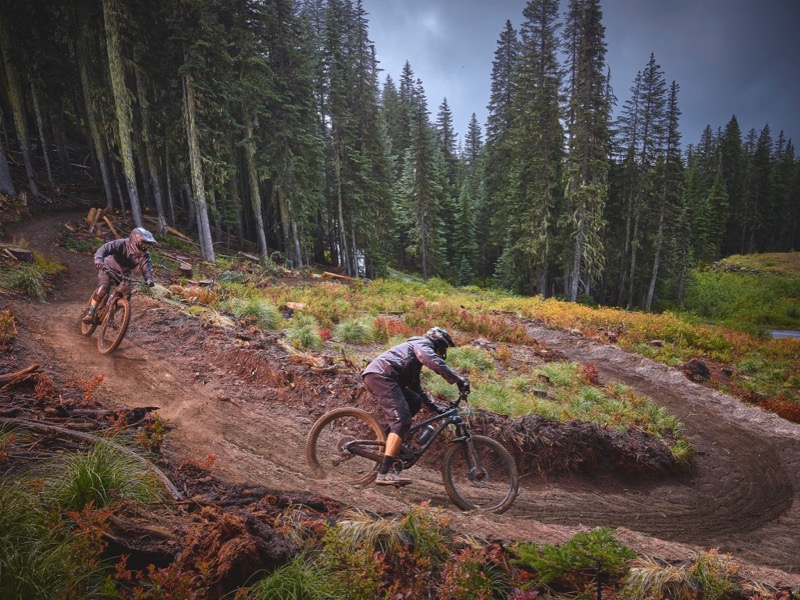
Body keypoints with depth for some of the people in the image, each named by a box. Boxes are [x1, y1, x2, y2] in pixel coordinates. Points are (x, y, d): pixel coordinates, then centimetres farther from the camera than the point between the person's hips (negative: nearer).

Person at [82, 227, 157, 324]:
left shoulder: (144, 254, -17)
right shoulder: (122, 243, -27)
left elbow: (146, 267, -24)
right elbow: (104, 249, -31)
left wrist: (149, 279, -44)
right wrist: (98, 260, -50)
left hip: (123, 273, 4)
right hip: (108, 268, -4)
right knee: (102, 289, -24)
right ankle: (90, 313, -11)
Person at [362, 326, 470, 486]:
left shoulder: (416, 359, 36)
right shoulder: (422, 344, 8)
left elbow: (416, 388, 37)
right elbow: (435, 363, -14)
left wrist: (436, 408, 33)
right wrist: (459, 380, -16)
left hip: (373, 375, 10)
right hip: (380, 375, -10)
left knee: (415, 401, 14)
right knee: (402, 421, -17)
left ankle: (387, 440, 11)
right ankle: (384, 473, -23)